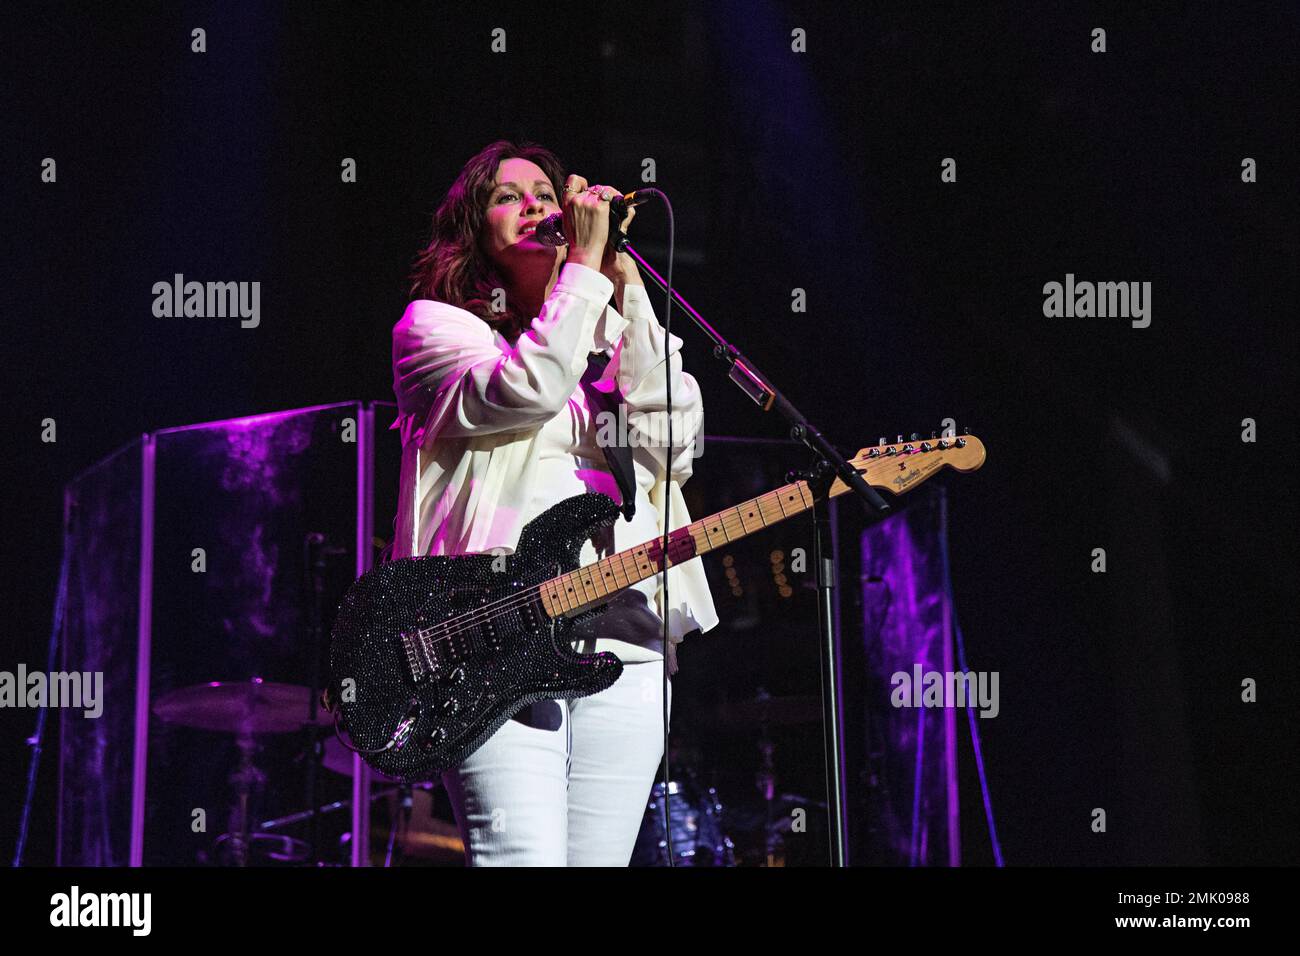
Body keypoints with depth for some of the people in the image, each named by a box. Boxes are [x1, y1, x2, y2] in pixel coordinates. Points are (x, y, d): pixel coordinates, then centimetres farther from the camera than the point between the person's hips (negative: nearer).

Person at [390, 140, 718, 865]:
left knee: (599, 859, 2)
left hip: (625, 641, 5)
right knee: (523, 857, -19)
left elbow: (674, 436, 4)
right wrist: (587, 261, -6)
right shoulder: (434, 327, 10)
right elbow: (526, 390, -12)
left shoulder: (606, 337, 24)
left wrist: (626, 287, 3)